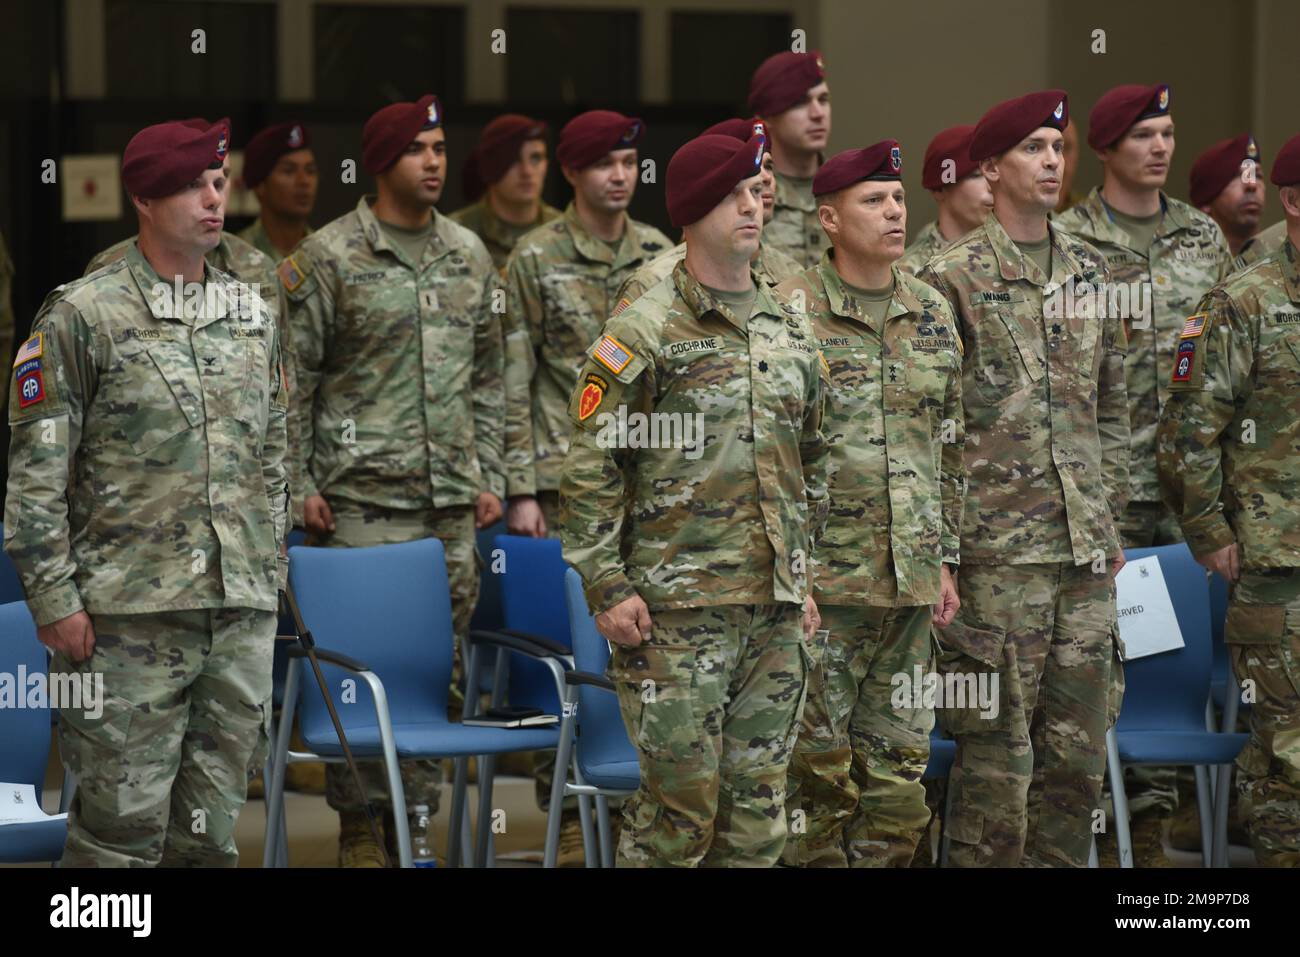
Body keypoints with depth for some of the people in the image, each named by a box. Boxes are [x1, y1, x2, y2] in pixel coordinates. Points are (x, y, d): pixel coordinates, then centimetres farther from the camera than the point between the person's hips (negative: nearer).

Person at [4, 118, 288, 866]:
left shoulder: (254, 314, 13)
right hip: (130, 610, -5)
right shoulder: (83, 316, -4)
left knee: (213, 822, 8)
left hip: (243, 609, 5)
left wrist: (272, 570, 14)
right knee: (124, 816, -5)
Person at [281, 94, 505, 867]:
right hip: (362, 502, -5)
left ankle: (417, 816, 16)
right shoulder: (330, 257, -3)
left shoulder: (468, 254, 12)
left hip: (452, 503, 5)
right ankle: (359, 825, 5)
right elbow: (292, 380, -3)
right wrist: (300, 485, -7)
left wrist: (490, 477, 12)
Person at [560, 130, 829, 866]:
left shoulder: (793, 332, 14)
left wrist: (807, 576, 17)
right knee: (682, 801, -5)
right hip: (679, 610, -6)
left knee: (758, 803, 7)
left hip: (777, 610, 6)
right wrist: (608, 589, -11)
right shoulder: (643, 334, -5)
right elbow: (591, 470, -7)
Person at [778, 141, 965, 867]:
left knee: (900, 758, 8)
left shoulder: (933, 314, 11)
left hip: (911, 581, 5)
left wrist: (946, 559, 14)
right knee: (820, 760, -1)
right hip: (823, 579, -5)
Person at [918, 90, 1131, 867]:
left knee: (1078, 750, 9)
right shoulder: (953, 279, -5)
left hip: (1086, 554, 6)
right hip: (998, 553, -6)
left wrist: (1111, 524, 15)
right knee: (997, 753, -2)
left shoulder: (1091, 274, 13)